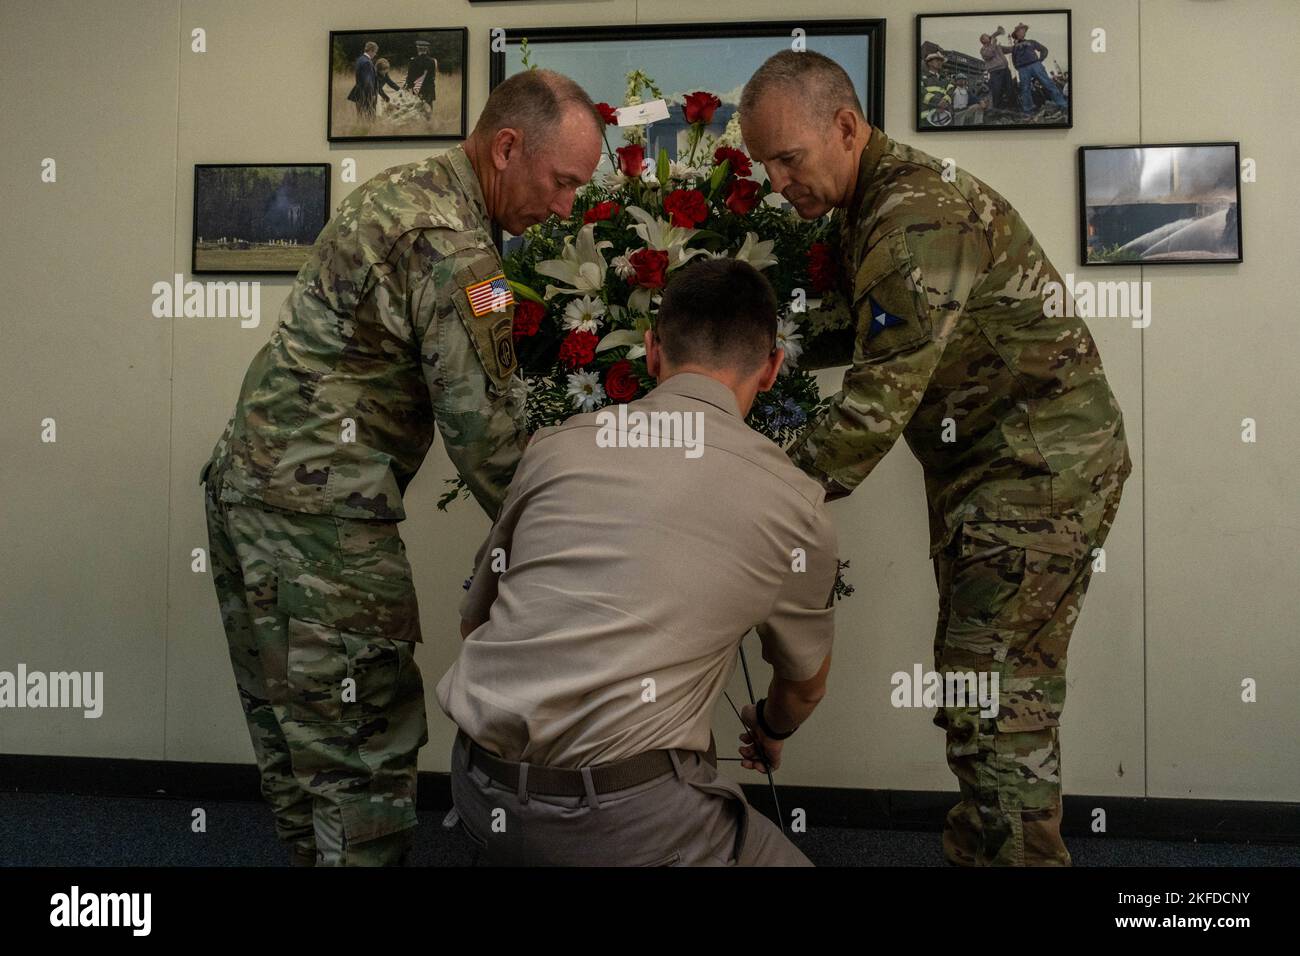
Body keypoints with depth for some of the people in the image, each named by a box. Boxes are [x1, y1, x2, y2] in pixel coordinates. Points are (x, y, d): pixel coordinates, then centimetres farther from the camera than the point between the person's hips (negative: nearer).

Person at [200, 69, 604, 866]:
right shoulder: (453, 247, -17)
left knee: (291, 730, 19)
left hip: (246, 476, 10)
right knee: (367, 748, -1)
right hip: (321, 510, -10)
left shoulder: (396, 190, 14)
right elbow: (484, 432, -18)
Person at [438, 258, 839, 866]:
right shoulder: (795, 504, 1)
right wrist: (770, 730, 43)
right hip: (620, 815, -4)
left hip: (478, 790, 5)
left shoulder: (555, 444, 7)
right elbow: (805, 684, 20)